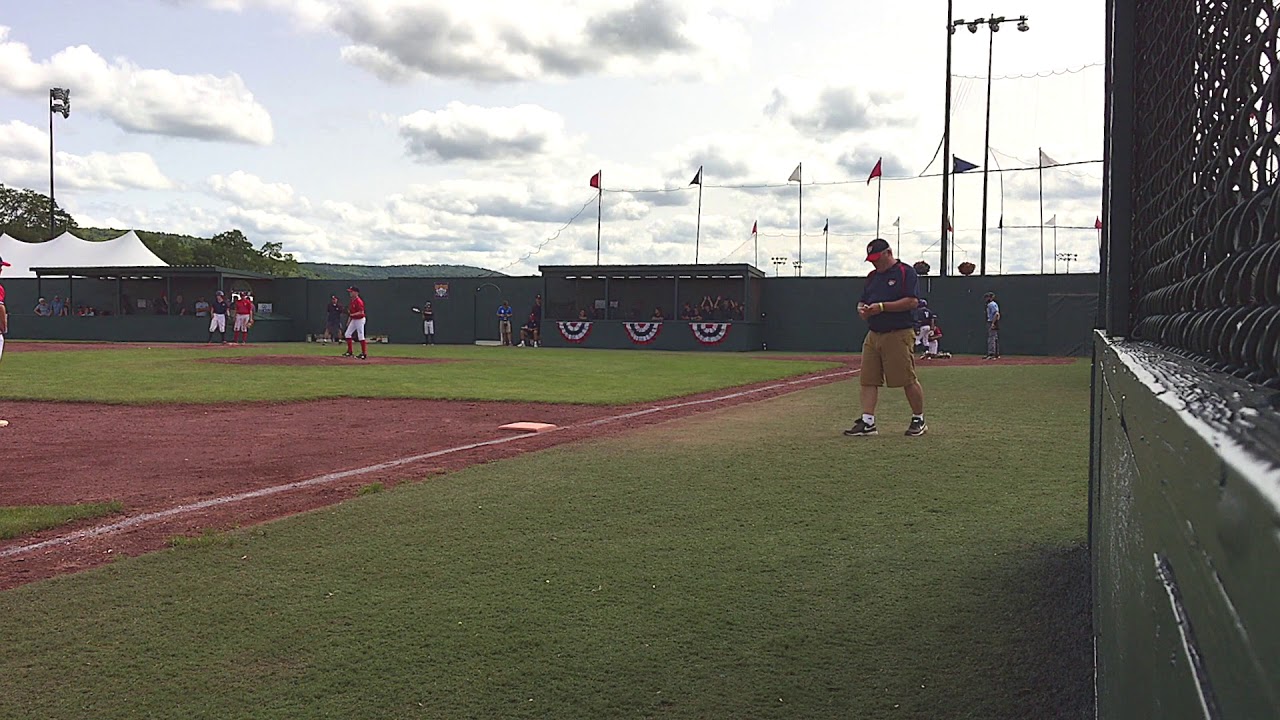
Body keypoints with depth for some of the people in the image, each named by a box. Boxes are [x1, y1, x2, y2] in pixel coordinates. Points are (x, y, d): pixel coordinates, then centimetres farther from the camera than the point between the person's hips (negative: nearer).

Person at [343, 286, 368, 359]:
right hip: (353, 320, 10)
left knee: (361, 336, -5)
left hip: (360, 320, -10)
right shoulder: (352, 301, 9)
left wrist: (352, 314, -26)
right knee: (347, 334, 9)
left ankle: (364, 354, 2)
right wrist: (349, 320, 17)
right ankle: (349, 351, 17)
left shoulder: (359, 301, -20)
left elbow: (361, 312, -25)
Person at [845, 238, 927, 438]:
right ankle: (867, 422, 3)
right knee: (868, 380, 1)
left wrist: (882, 307, -19)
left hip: (898, 335, -7)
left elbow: (912, 301, -14)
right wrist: (862, 309, -1)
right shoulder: (872, 276, 19)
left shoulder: (906, 272, -4)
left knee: (908, 380, -2)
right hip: (873, 335, 7)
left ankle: (919, 421, 12)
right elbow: (862, 301, 24)